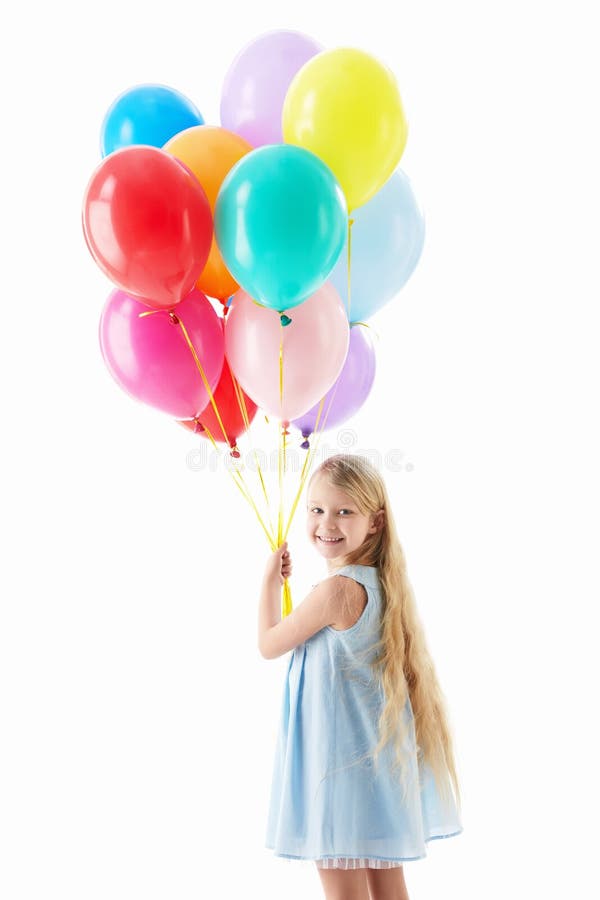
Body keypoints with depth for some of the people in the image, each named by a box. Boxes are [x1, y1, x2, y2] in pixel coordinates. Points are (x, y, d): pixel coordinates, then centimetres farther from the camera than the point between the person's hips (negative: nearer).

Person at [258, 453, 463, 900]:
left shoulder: (337, 589, -22)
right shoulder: (378, 582, 3)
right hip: (381, 756, 9)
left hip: (341, 757, -9)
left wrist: (271, 582, 3)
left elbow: (269, 644, -8)